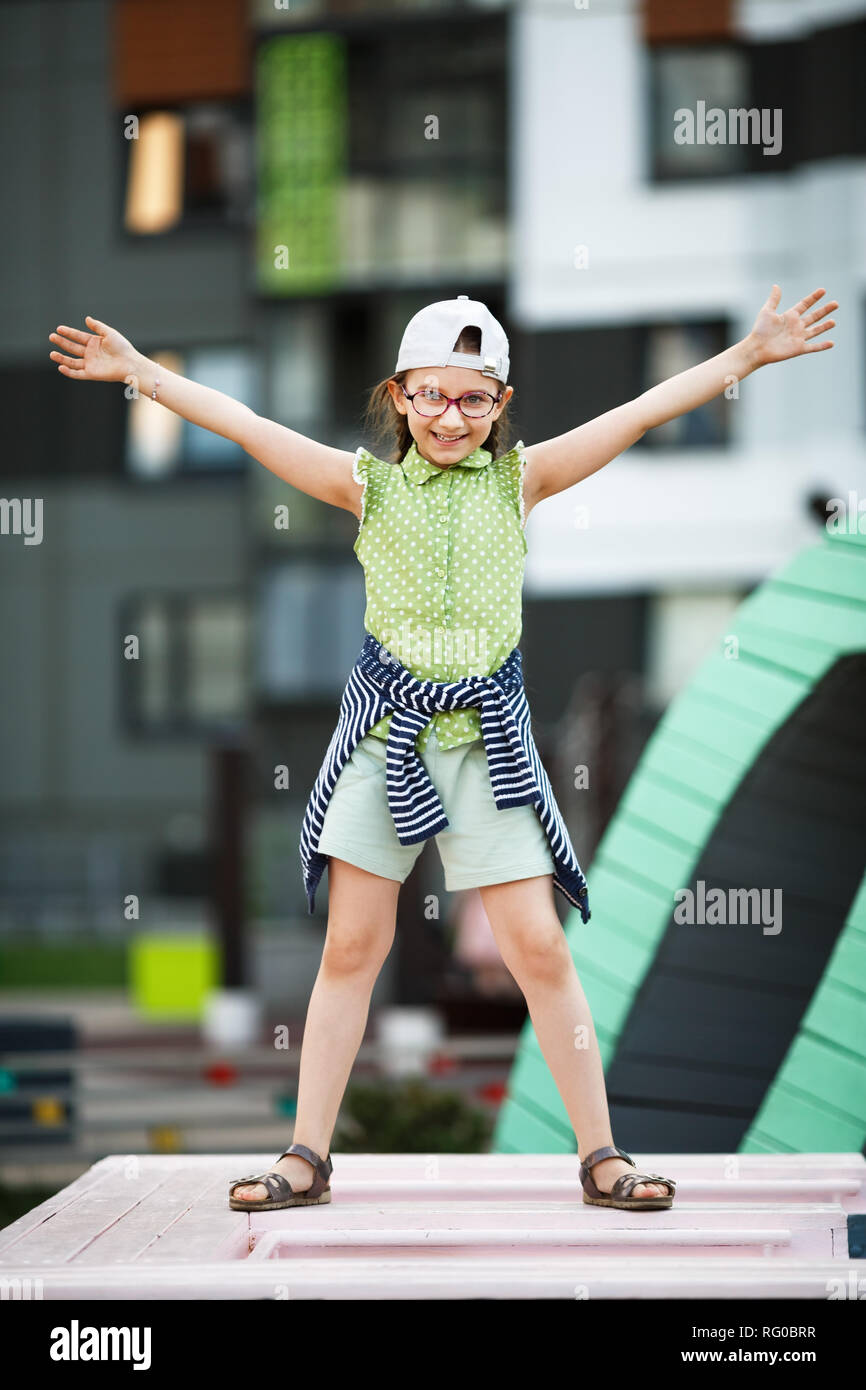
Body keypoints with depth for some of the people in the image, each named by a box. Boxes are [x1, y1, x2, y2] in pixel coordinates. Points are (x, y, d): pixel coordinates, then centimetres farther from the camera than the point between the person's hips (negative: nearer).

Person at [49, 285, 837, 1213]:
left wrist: (749, 355, -6)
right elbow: (246, 427, 4)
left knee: (538, 946, -2)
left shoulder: (518, 479, 5)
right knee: (351, 946, 4)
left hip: (483, 735, -1)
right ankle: (308, 1159, 12)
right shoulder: (370, 484, 5)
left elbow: (642, 414, 0)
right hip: (385, 734, 1)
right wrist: (139, 372, 1)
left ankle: (601, 1157, 6)